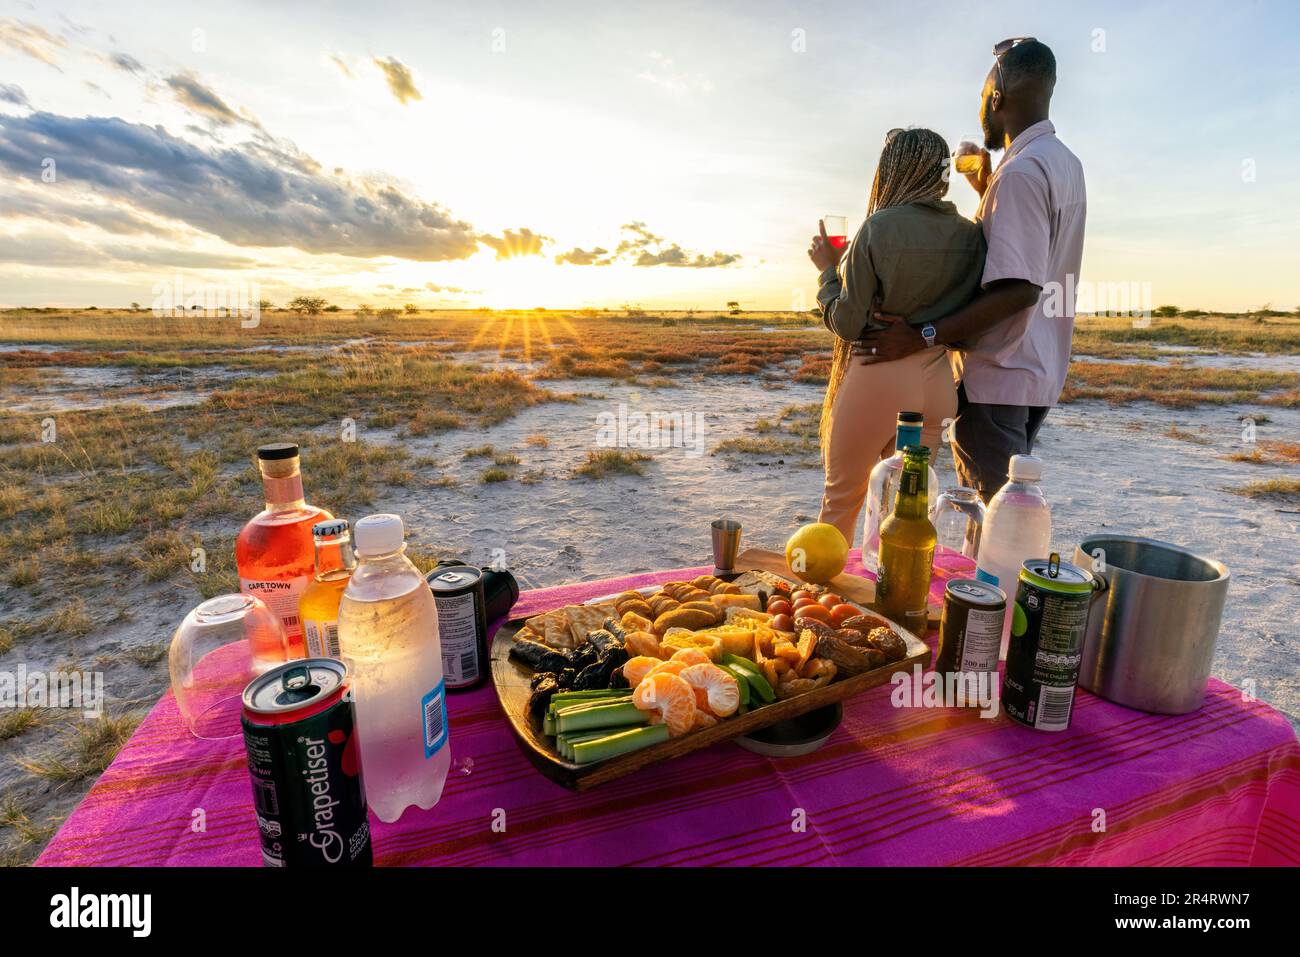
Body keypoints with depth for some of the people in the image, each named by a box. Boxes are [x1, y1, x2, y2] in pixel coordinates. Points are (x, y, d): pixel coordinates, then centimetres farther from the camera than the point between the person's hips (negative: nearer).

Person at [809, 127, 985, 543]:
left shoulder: (880, 227, -11)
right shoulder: (971, 234, 4)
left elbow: (847, 323, -10)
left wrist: (828, 268, 3)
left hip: (877, 377, -5)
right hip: (936, 382, 5)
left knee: (841, 497, 11)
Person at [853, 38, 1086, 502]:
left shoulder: (1021, 171, -17)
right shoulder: (1065, 163, 15)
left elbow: (1020, 288, -25)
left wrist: (922, 338, -28)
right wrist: (987, 191, 23)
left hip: (997, 376, -10)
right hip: (1039, 372, 10)